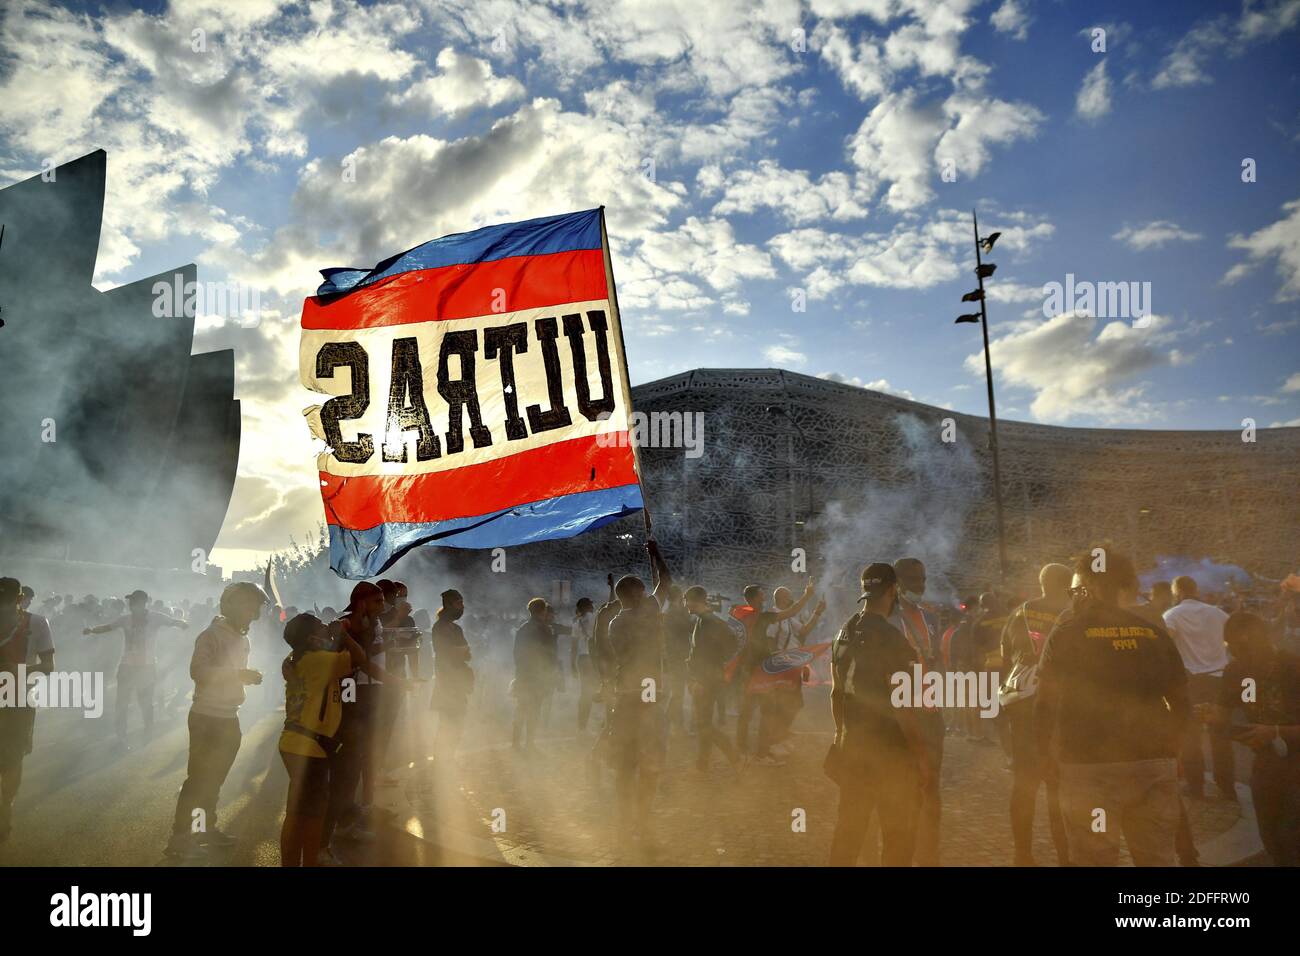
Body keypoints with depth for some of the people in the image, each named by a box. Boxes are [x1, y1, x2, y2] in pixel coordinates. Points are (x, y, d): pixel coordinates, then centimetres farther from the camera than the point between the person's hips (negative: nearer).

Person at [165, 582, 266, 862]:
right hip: (206, 718, -8)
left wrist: (248, 677, 1)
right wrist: (238, 674, -30)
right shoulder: (211, 635, -16)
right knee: (198, 778, -4)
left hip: (229, 718, 8)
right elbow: (198, 671, -31)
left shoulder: (242, 639, 11)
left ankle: (205, 828, 27)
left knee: (215, 778, 16)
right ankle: (179, 839, 4)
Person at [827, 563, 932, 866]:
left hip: (852, 746, 7)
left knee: (849, 827, 16)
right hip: (889, 750, -7)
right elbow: (901, 706, -21)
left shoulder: (844, 633, 4)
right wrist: (923, 755, -14)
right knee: (898, 833, 7)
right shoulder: (890, 638, -19)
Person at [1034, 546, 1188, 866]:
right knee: (1157, 858, 13)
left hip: (1090, 767, -4)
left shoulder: (1068, 632, -4)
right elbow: (1180, 700, 9)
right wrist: (1166, 747, 20)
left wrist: (1046, 753, 6)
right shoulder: (1154, 632, 8)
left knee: (1095, 858, 3)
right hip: (1153, 764, 4)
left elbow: (1047, 700, -5)